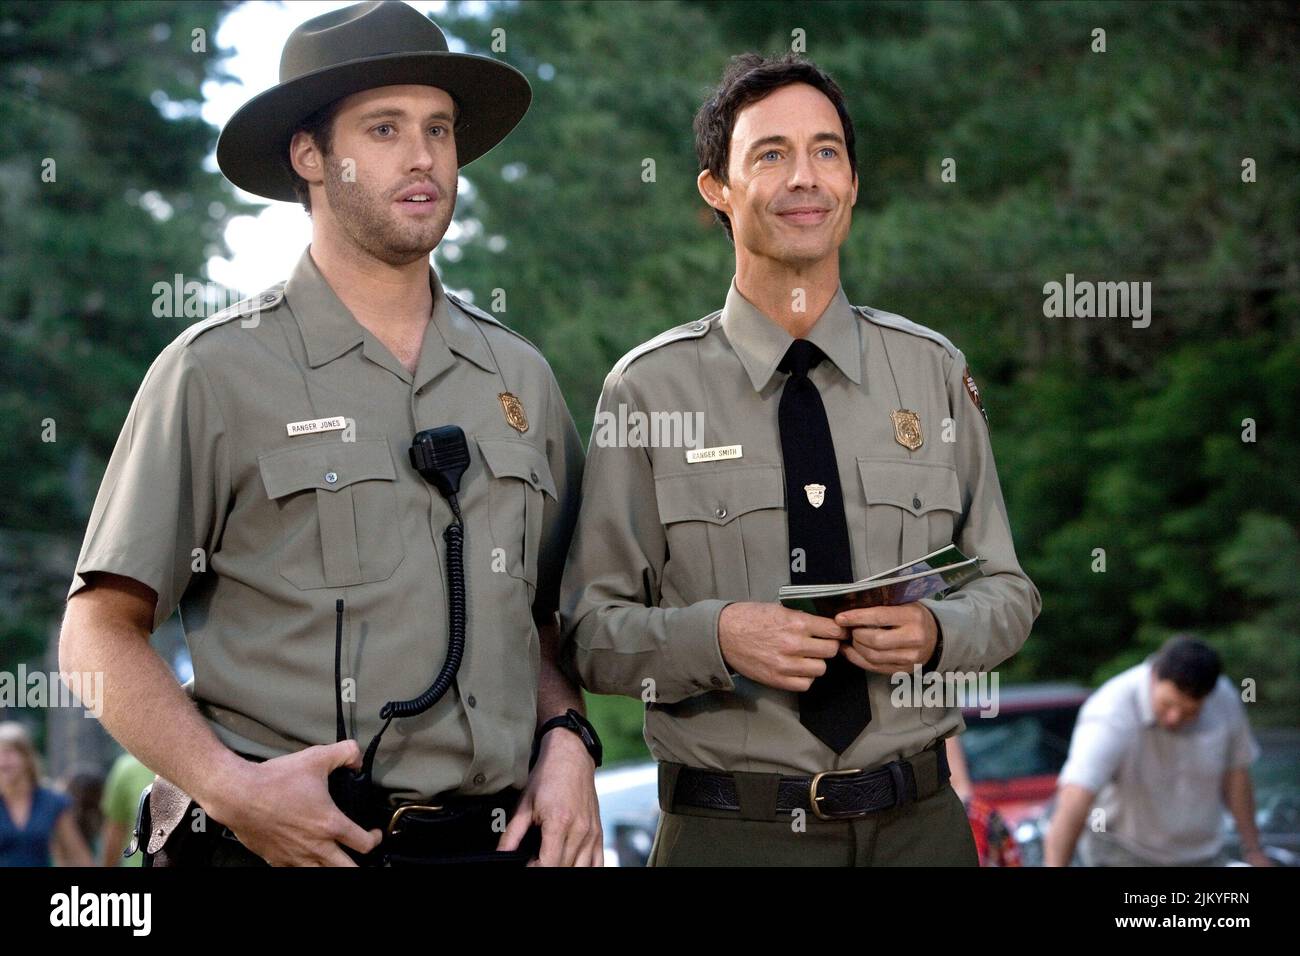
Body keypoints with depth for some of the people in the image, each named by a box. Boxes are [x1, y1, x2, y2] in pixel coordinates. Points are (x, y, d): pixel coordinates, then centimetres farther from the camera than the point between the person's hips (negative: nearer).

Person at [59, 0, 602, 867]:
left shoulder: (521, 378, 10)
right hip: (278, 842, -4)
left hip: (493, 838, 4)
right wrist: (228, 787, -17)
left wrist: (566, 739, 0)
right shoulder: (219, 371, -4)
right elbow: (101, 632, -5)